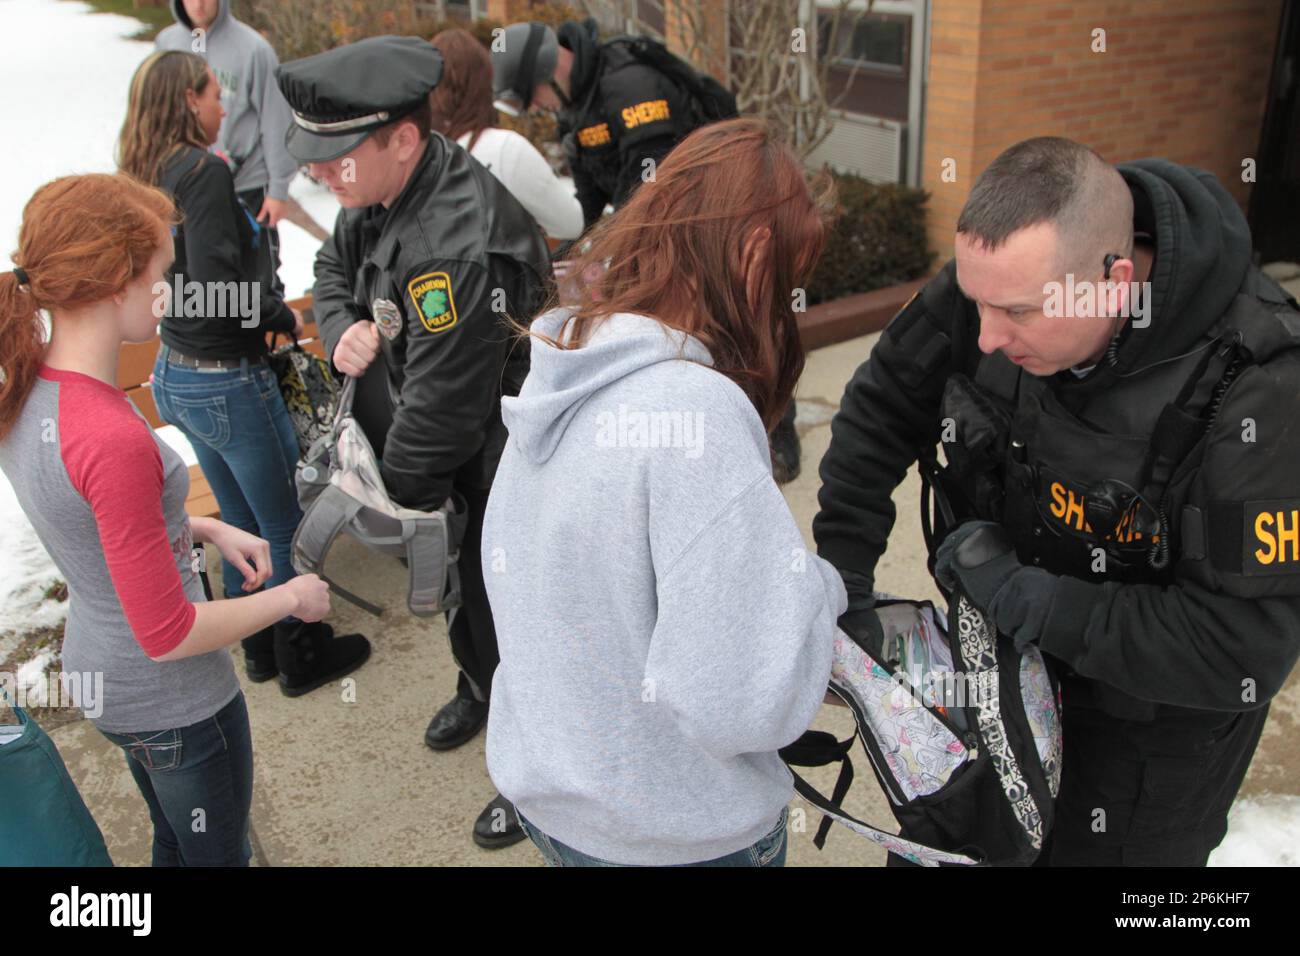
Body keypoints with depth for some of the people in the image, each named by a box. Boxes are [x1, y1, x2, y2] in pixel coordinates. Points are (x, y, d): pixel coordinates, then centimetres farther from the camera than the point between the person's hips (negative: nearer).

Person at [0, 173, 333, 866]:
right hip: (171, 702, -8)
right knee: (219, 855, 18)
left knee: (175, 843, 30)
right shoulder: (114, 440, -35)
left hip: (95, 671, 8)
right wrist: (290, 597, -14)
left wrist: (207, 529, 3)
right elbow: (168, 635, -27)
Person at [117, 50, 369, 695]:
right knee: (286, 527, 9)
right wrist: (285, 317, -13)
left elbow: (183, 276, 13)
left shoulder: (144, 178, 7)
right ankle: (303, 657, 26)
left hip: (176, 375, 9)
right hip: (228, 381, -9)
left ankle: (261, 651, 37)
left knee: (241, 522, 22)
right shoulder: (205, 170, -19)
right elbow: (216, 283, -27)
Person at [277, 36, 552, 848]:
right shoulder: (382, 192, -5)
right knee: (466, 585, 27)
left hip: (497, 467, -9)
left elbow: (442, 406, -30)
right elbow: (336, 267, 16)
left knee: (505, 613, 7)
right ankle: (480, 689, 55)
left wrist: (399, 493, -14)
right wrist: (345, 327, -7)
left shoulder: (461, 243, -35)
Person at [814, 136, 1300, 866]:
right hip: (1001, 667, 5)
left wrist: (1020, 595, -29)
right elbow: (881, 408, -6)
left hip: (1156, 724, -4)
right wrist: (841, 578, -11)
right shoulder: (998, 278, -20)